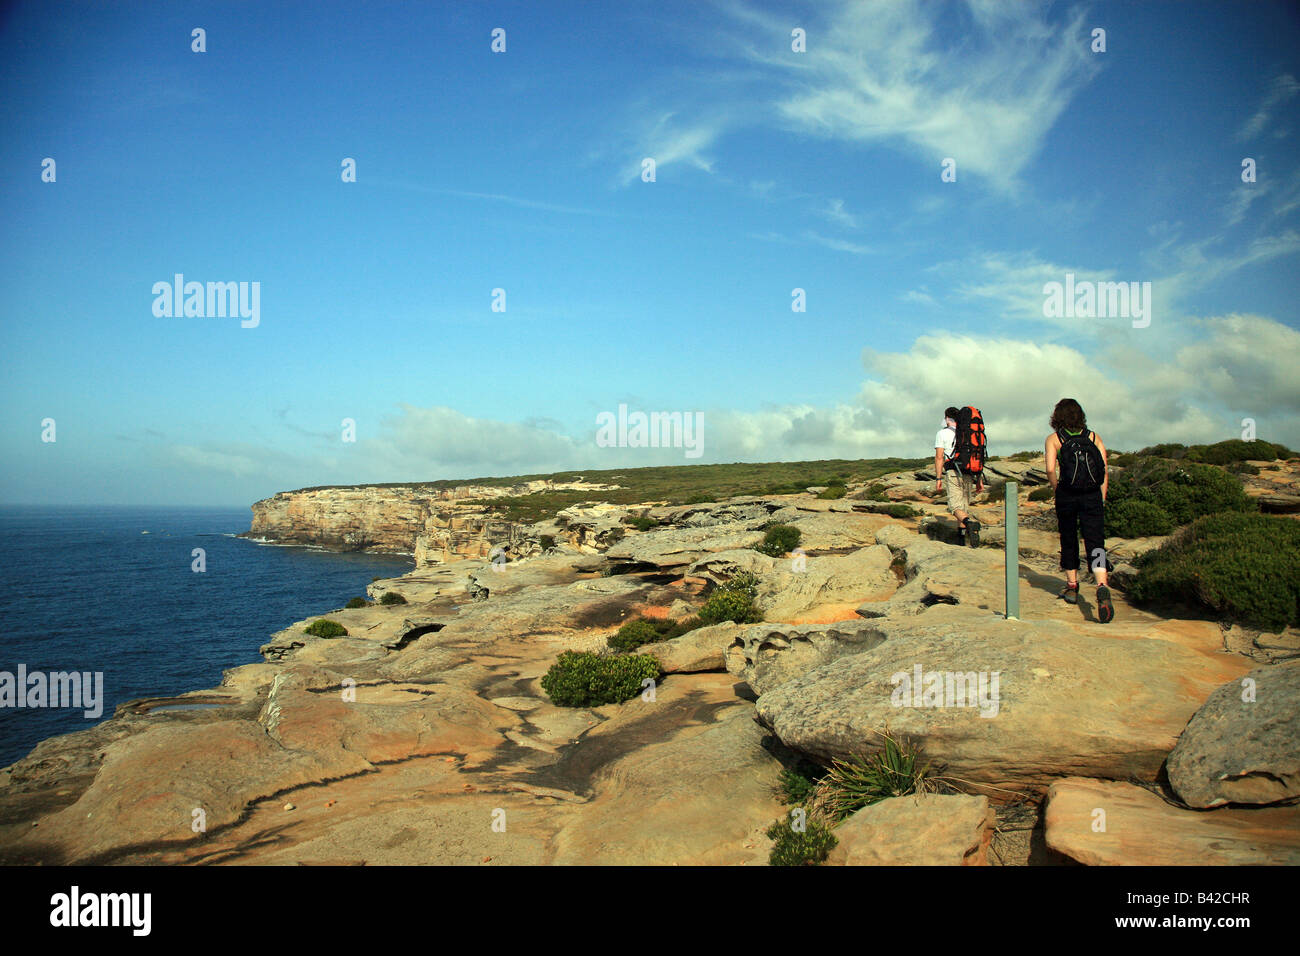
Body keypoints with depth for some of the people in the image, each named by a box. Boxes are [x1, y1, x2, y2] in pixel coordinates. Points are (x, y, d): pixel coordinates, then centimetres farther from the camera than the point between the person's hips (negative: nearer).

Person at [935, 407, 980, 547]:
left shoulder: (942, 433, 3)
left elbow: (939, 457, -4)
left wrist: (938, 478, -2)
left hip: (953, 472, -5)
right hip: (968, 472, 5)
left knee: (955, 506, -10)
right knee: (964, 504, 14)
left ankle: (970, 522, -38)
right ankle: (962, 535, 15)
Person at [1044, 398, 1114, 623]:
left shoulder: (1053, 439, 3)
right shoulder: (1094, 437, 10)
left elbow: (1051, 470, -9)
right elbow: (1105, 471, 2)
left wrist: (1058, 492, 5)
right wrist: (1102, 499, 6)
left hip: (1067, 495, -1)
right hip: (1092, 496, 1)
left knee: (1068, 541, 16)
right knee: (1095, 543, -5)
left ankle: (1072, 587, 27)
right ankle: (1102, 586, -28)